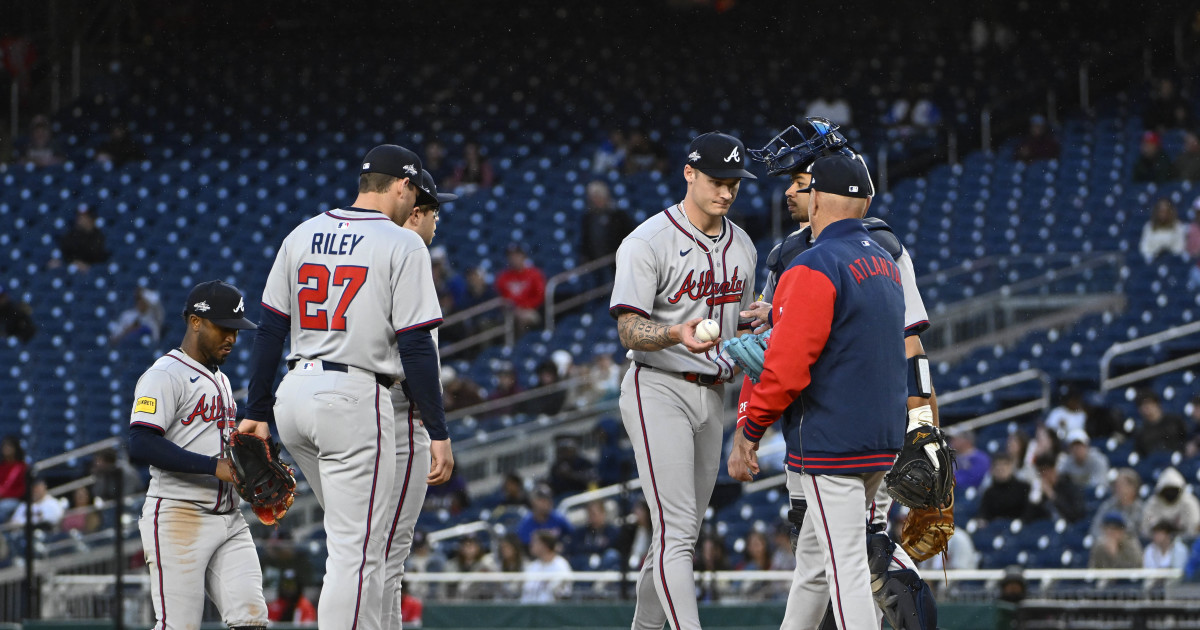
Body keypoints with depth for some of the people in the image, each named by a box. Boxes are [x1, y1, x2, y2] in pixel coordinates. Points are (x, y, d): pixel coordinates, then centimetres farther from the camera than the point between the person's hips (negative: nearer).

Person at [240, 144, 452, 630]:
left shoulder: (302, 236, 12)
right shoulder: (402, 245, -6)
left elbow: (269, 330, 10)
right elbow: (416, 347, -11)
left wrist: (257, 412, 14)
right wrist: (438, 432, -8)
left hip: (294, 394, 7)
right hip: (355, 398, -7)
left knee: (354, 538, 22)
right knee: (357, 549, -6)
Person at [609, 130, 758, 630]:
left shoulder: (741, 247, 13)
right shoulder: (649, 242, -10)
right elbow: (629, 329, -17)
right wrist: (676, 335, -36)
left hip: (712, 397, 7)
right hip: (657, 390, -7)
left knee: (679, 533, 11)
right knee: (677, 529, -16)